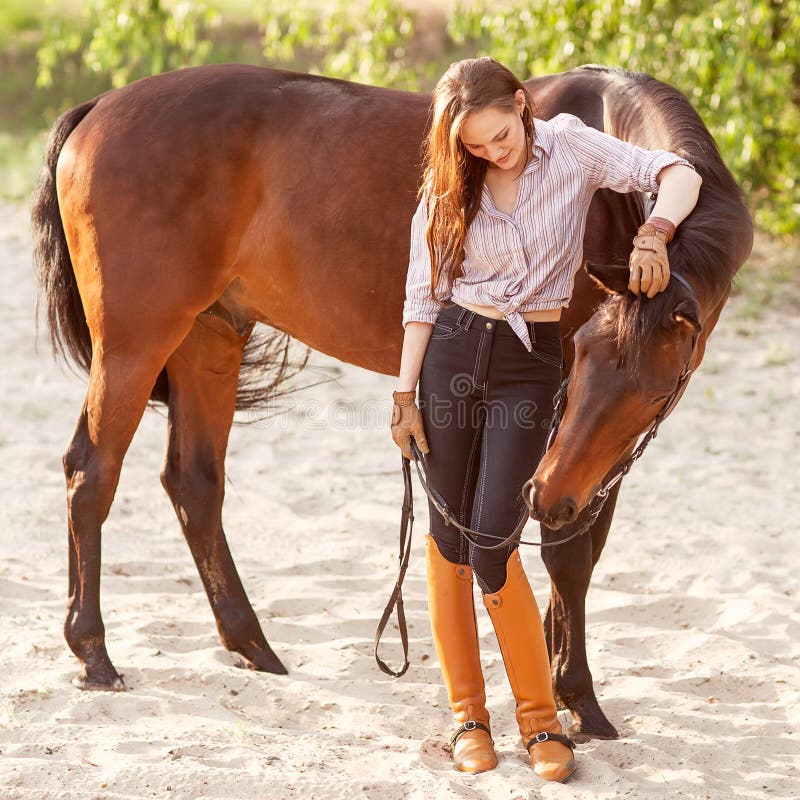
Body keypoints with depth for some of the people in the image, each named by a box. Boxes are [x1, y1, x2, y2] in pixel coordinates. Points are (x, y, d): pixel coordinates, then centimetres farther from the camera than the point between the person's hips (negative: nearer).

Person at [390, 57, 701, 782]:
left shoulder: (569, 147, -2)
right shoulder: (448, 190, 2)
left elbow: (677, 173, -9)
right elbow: (423, 295, 4)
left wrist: (654, 233, -29)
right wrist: (405, 395, 0)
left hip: (529, 364, -2)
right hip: (451, 353, 2)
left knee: (492, 543, -11)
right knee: (448, 537, 4)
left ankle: (540, 718, 5)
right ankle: (467, 713, 17)